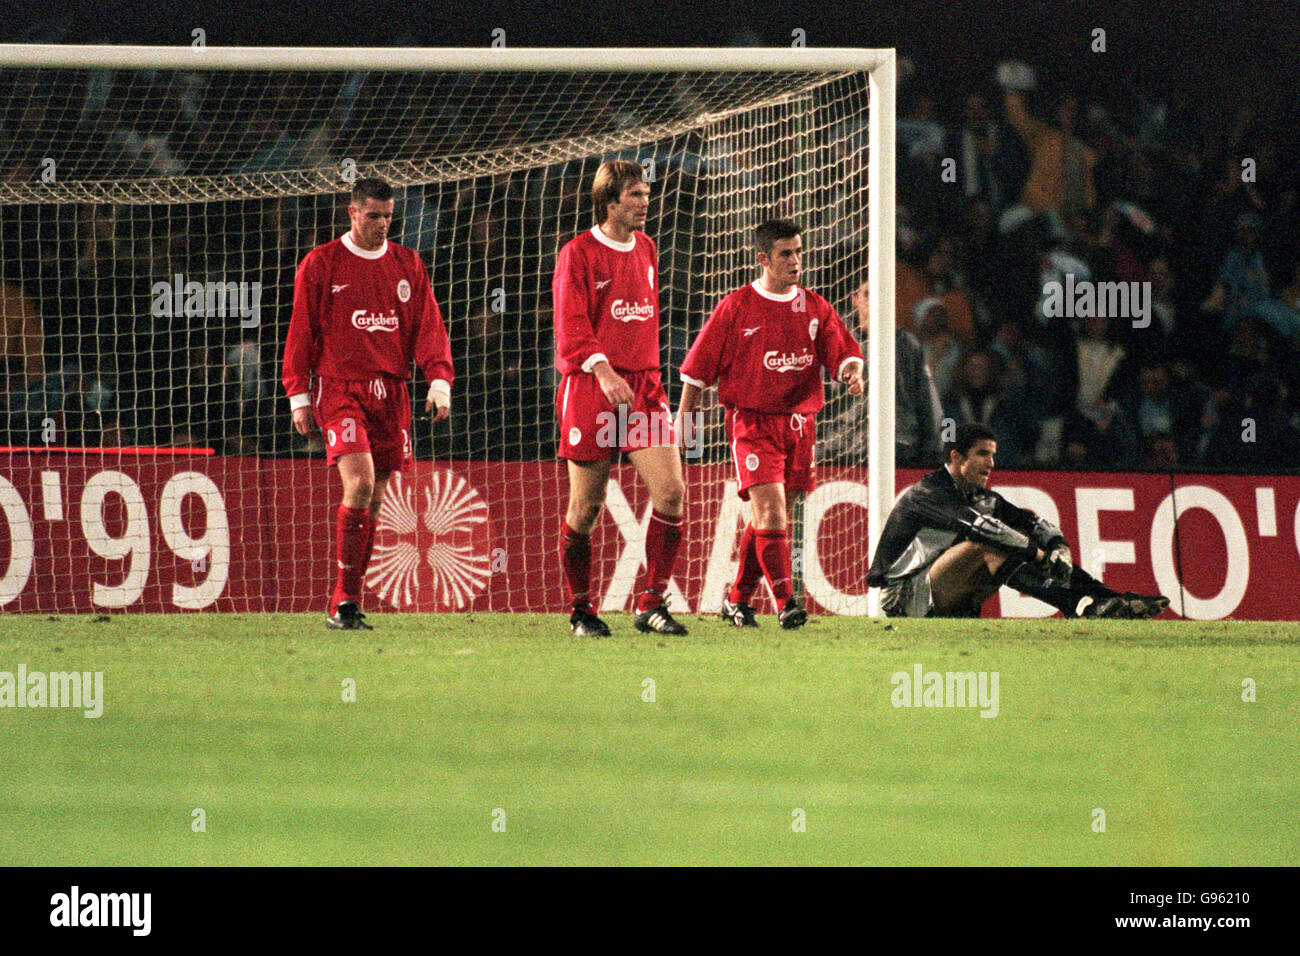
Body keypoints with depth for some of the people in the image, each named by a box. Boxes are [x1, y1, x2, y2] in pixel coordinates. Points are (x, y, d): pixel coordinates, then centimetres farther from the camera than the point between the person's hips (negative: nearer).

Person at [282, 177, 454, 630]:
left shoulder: (407, 265, 12)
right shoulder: (320, 265, 2)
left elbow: (428, 327, 11)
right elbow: (300, 332, 4)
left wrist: (439, 380, -3)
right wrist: (299, 396, 0)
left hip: (390, 391, 4)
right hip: (339, 388, -4)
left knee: (373, 501, 4)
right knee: (360, 483, -21)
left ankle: (346, 606, 11)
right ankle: (344, 600, -18)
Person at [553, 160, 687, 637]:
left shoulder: (645, 250, 15)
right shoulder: (578, 254, -5)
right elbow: (572, 328, -13)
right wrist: (604, 371, -26)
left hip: (642, 386, 5)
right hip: (590, 387, -5)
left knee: (671, 491, -10)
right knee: (586, 506, 0)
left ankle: (652, 604, -2)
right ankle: (580, 611, 13)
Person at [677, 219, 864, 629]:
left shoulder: (814, 307, 9)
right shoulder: (736, 307, -1)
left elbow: (844, 353, 7)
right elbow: (699, 365, 2)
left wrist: (852, 372, -16)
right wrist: (685, 415, 1)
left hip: (799, 422, 4)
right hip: (752, 421, -4)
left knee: (768, 517, 8)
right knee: (770, 506, -17)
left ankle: (737, 599, 22)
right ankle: (785, 602, -19)